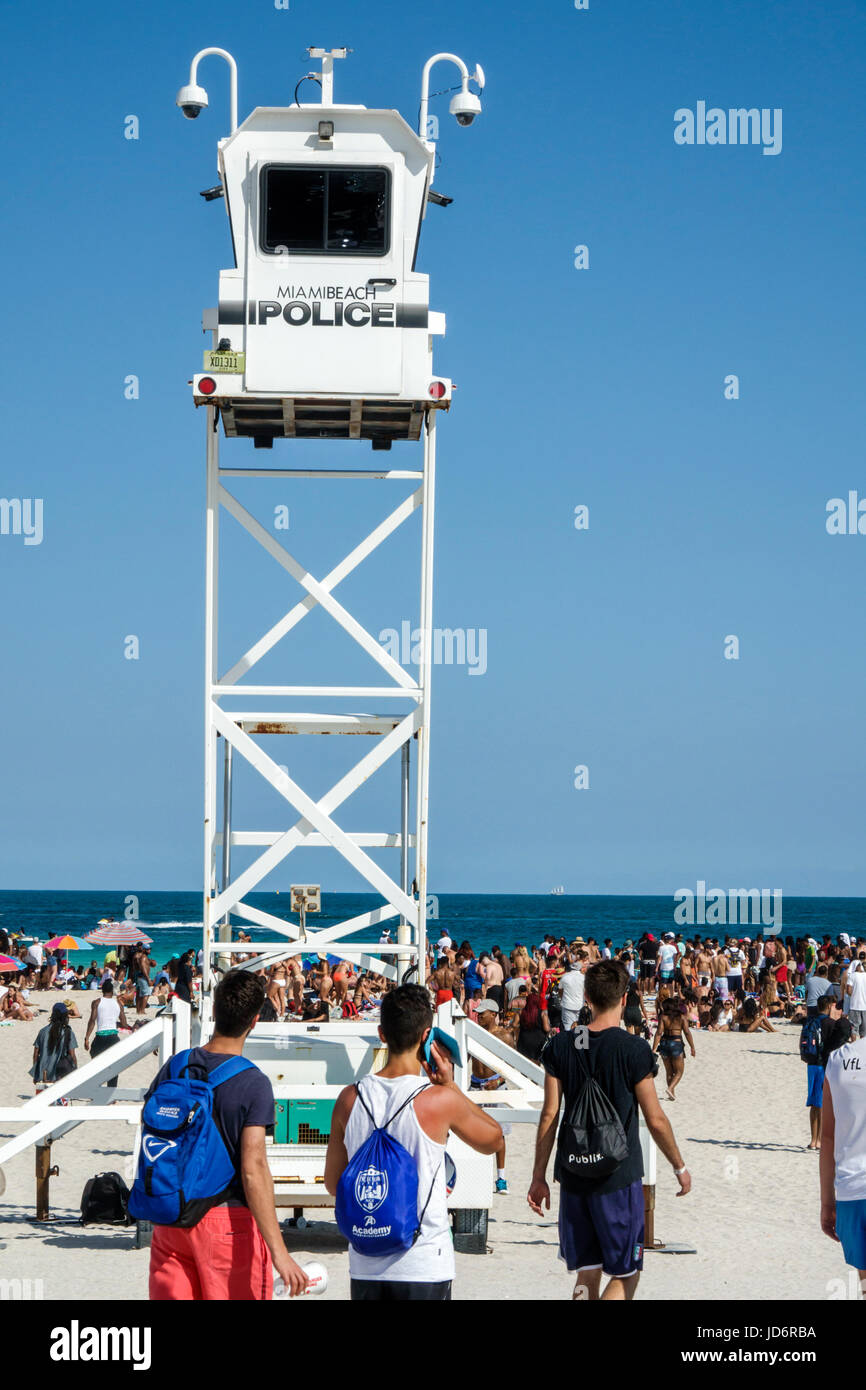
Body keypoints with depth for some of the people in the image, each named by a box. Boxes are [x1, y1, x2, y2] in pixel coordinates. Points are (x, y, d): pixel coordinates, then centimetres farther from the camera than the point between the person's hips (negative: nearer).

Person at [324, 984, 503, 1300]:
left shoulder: (350, 1098, -2)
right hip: (424, 1267, -4)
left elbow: (334, 1184, 8)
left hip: (365, 1265, 4)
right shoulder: (440, 1101, -13)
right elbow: (494, 1140, 7)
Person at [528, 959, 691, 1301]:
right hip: (619, 1177, -4)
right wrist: (680, 1167, 8)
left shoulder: (560, 1046, 0)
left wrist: (539, 1176, 9)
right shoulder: (634, 1049, -10)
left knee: (586, 1273, 14)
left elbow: (549, 1115, 1)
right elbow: (655, 1120, -7)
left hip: (573, 1174, 4)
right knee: (624, 1275, 4)